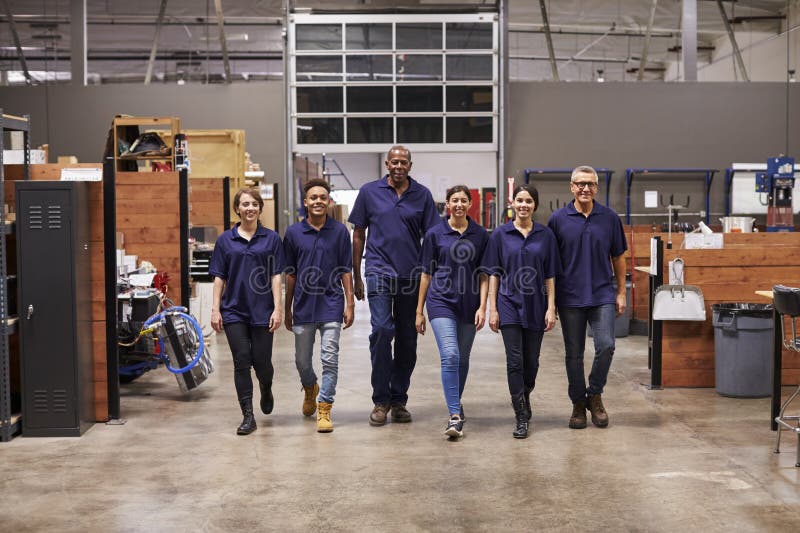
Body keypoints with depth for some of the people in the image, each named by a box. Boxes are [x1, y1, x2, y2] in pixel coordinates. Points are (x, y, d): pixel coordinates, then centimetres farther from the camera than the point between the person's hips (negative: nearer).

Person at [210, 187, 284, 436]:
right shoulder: (225, 240, 5)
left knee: (262, 361, 2)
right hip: (234, 310, 1)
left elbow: (276, 276, 1)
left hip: (262, 310, 0)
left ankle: (266, 390, 37)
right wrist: (215, 309, -1)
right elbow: (219, 277, 6)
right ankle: (248, 416, 3)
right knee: (241, 361, -3)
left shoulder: (271, 238, 3)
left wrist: (278, 308, -7)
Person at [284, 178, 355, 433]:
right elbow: (290, 274, 7)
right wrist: (287, 309, 8)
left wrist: (350, 304, -2)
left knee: (330, 359, -7)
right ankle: (310, 389, 43)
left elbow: (345, 271, 3)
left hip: (331, 305, -2)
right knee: (302, 361, 13)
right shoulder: (293, 233, 2)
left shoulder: (339, 231, 0)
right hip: (304, 306, 2)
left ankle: (324, 409, 1)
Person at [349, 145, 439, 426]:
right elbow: (358, 234, 8)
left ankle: (399, 400, 20)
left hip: (411, 274, 2)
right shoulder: (370, 192, 3)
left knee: (407, 339, 7)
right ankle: (381, 400, -6)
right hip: (380, 271, -2)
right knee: (381, 329, -17)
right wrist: (356, 276, 6)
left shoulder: (422, 195, 5)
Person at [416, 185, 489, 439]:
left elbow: (484, 275, 6)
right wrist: (419, 310, 4)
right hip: (441, 301, -2)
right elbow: (426, 273, 4)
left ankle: (456, 401, 34)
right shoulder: (435, 234, 0)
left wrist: (482, 307, -4)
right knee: (450, 356, -15)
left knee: (463, 359, 12)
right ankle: (455, 416, -16)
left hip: (469, 304, 3)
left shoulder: (480, 235, 4)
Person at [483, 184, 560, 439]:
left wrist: (551, 308, -3)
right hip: (510, 304, -1)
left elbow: (550, 275, 4)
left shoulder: (545, 235, 3)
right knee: (515, 361, -7)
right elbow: (493, 273, 2)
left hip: (536, 306, 2)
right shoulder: (501, 234, 1)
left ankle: (525, 398, 38)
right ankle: (521, 418, -2)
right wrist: (492, 308, -4)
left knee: (531, 361, 10)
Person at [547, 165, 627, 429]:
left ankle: (594, 395, 10)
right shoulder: (558, 219, 0)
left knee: (606, 346, -12)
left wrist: (621, 292, 7)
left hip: (602, 294, 0)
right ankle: (578, 404, 19)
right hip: (570, 297, 0)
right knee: (574, 354, 6)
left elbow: (618, 257, 10)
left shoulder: (609, 218, 4)